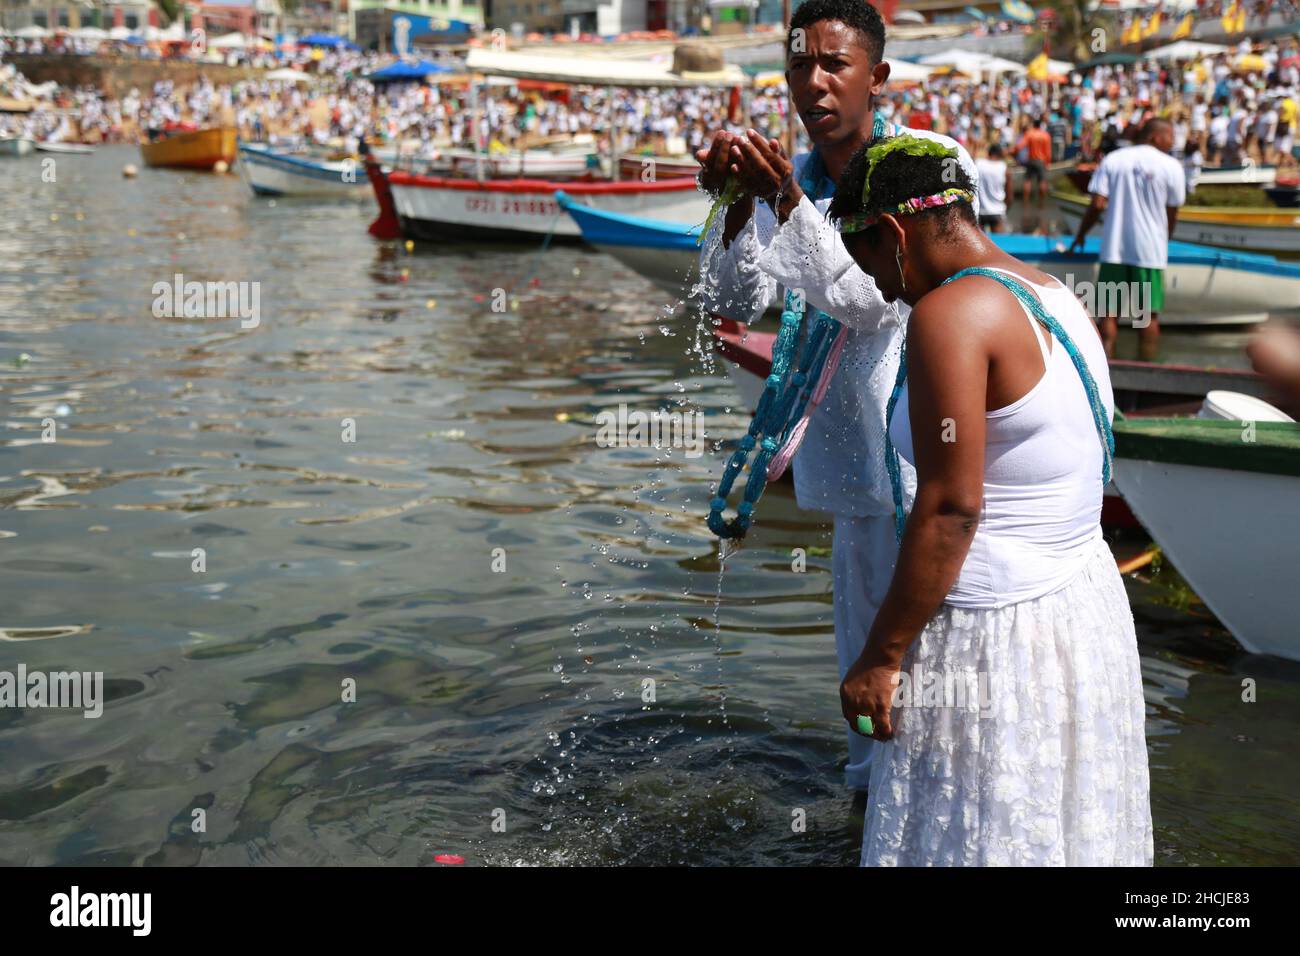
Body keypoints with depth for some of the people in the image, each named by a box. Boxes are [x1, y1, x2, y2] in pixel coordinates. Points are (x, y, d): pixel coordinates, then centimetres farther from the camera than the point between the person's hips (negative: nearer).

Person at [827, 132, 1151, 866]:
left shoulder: (950, 315, -19)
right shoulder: (1055, 295, 9)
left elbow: (950, 509, -22)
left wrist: (882, 656, -16)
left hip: (992, 636, -9)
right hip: (1087, 605, 9)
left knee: (983, 837, 5)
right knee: (1065, 829, 19)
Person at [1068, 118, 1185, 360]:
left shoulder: (1112, 159, 4)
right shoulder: (1171, 166, -1)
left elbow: (1097, 205, -3)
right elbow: (1172, 215, 4)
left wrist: (1080, 237, 9)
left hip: (1113, 249, 2)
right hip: (1150, 251, -2)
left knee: (1110, 313, 5)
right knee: (1148, 314, 6)